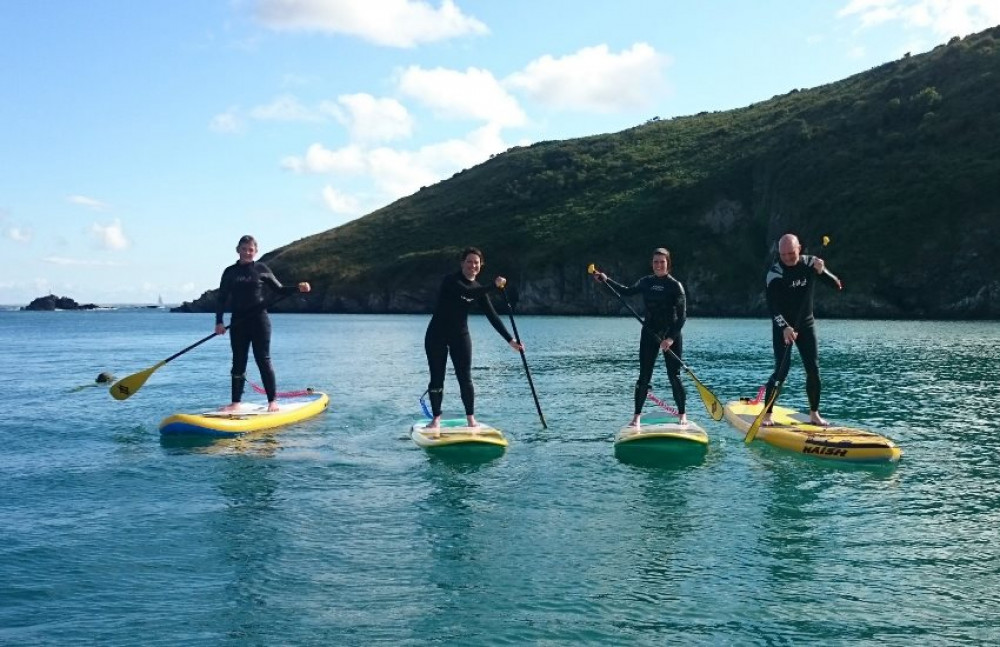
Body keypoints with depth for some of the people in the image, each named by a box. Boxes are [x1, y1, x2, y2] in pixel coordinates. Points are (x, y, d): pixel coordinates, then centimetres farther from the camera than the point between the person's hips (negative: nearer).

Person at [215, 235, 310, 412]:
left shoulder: (262, 269, 3)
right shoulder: (230, 272, 8)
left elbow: (279, 289, 8)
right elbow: (222, 298, 7)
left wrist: (298, 288, -9)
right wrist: (219, 322, -2)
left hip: (259, 320, -2)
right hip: (238, 322, 3)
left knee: (263, 360, -4)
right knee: (238, 362, 6)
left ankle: (273, 401, 1)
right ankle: (236, 402, 12)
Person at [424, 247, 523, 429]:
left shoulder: (479, 290, 3)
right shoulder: (451, 281, -13)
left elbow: (492, 316, 0)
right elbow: (468, 292, -32)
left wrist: (510, 339, -6)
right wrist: (494, 286, -33)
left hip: (460, 336, 4)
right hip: (437, 335, -4)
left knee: (465, 378, -3)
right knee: (437, 378, 0)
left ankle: (471, 419, 4)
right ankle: (436, 419, 10)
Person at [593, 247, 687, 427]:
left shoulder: (675, 285, -7)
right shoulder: (646, 282, 6)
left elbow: (682, 316, -10)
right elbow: (627, 291, 25)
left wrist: (671, 338, -19)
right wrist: (606, 280, 18)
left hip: (671, 335, -3)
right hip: (649, 333, 3)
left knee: (674, 377, 0)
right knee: (644, 377, 2)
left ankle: (682, 415, 13)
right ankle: (637, 415, 8)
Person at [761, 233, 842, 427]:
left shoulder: (811, 263, -4)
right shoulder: (775, 273, -15)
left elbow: (837, 286, -5)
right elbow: (772, 307, -19)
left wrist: (821, 272, -23)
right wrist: (784, 328, -32)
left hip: (806, 324, 4)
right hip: (782, 327, -4)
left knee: (813, 369, 0)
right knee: (781, 370, -12)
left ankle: (814, 414, 13)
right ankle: (767, 414, -5)